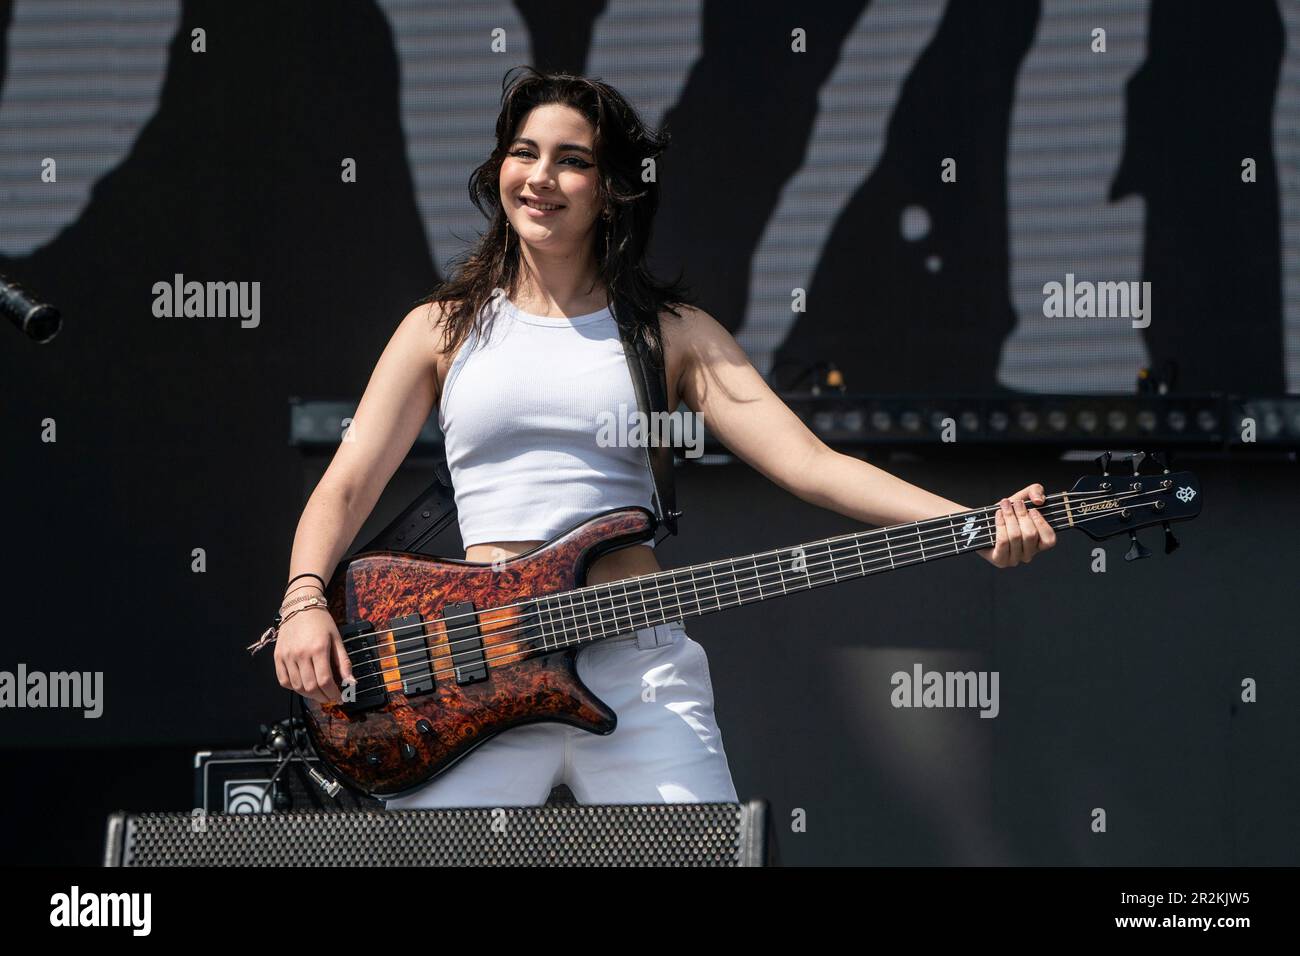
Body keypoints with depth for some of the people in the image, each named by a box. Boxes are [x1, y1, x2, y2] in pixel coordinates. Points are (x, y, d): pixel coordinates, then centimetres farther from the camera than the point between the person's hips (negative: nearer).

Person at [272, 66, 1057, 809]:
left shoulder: (671, 332, 11)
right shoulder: (443, 330, 13)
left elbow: (808, 462, 1)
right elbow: (347, 485, 9)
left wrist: (979, 527, -14)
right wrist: (305, 603, -12)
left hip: (639, 672, 0)